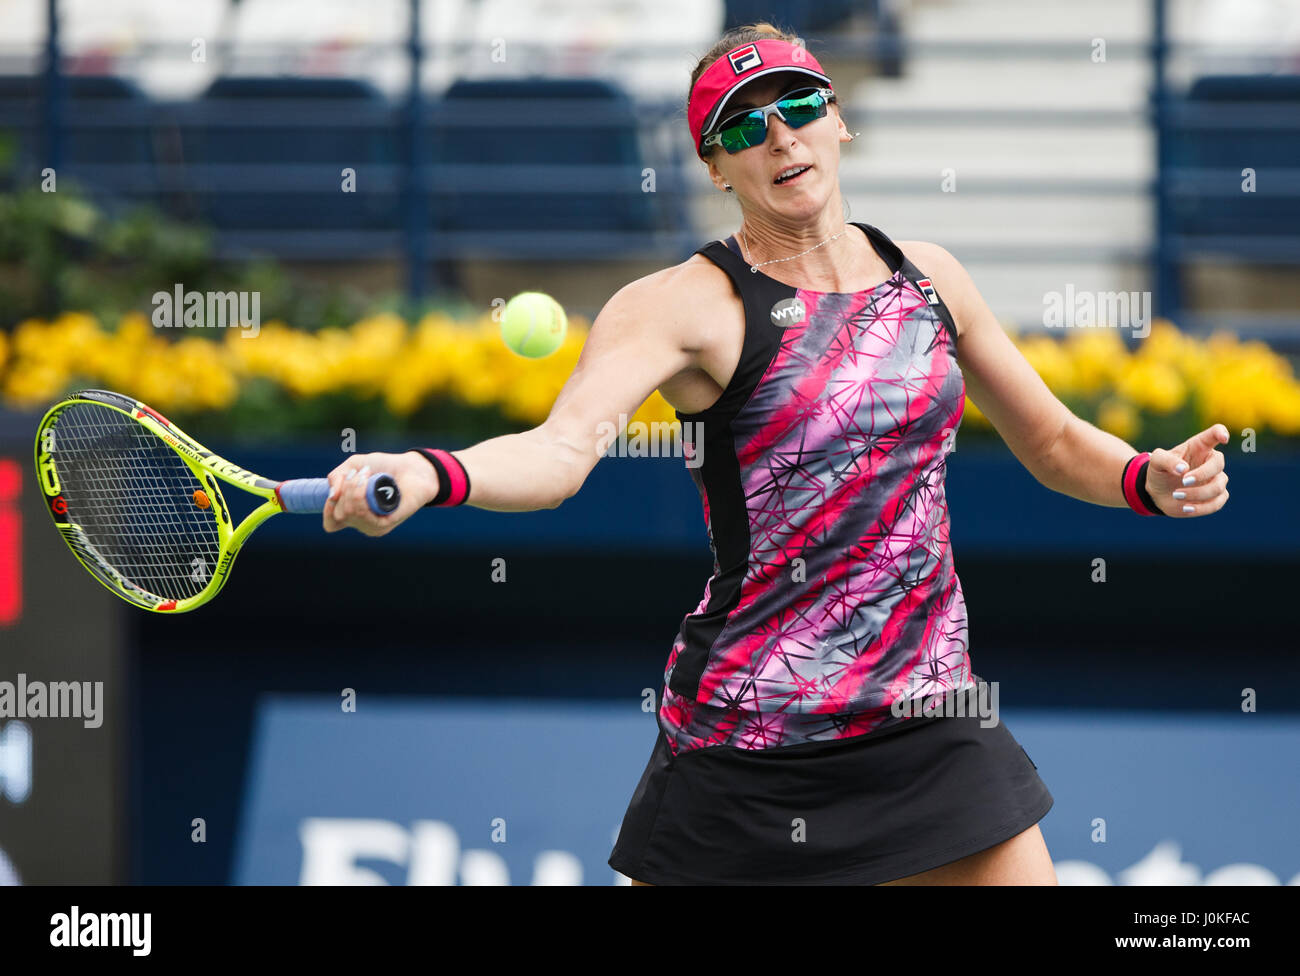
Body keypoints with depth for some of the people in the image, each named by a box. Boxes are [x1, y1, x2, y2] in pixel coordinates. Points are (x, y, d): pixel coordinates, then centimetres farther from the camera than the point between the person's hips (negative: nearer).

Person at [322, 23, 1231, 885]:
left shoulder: (929, 277, 9)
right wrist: (427, 476, -45)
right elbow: (559, 448, -24)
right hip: (746, 735, -4)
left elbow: (1055, 442, 19)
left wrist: (1150, 479, -2)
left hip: (931, 715, 4)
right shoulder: (685, 304, -8)